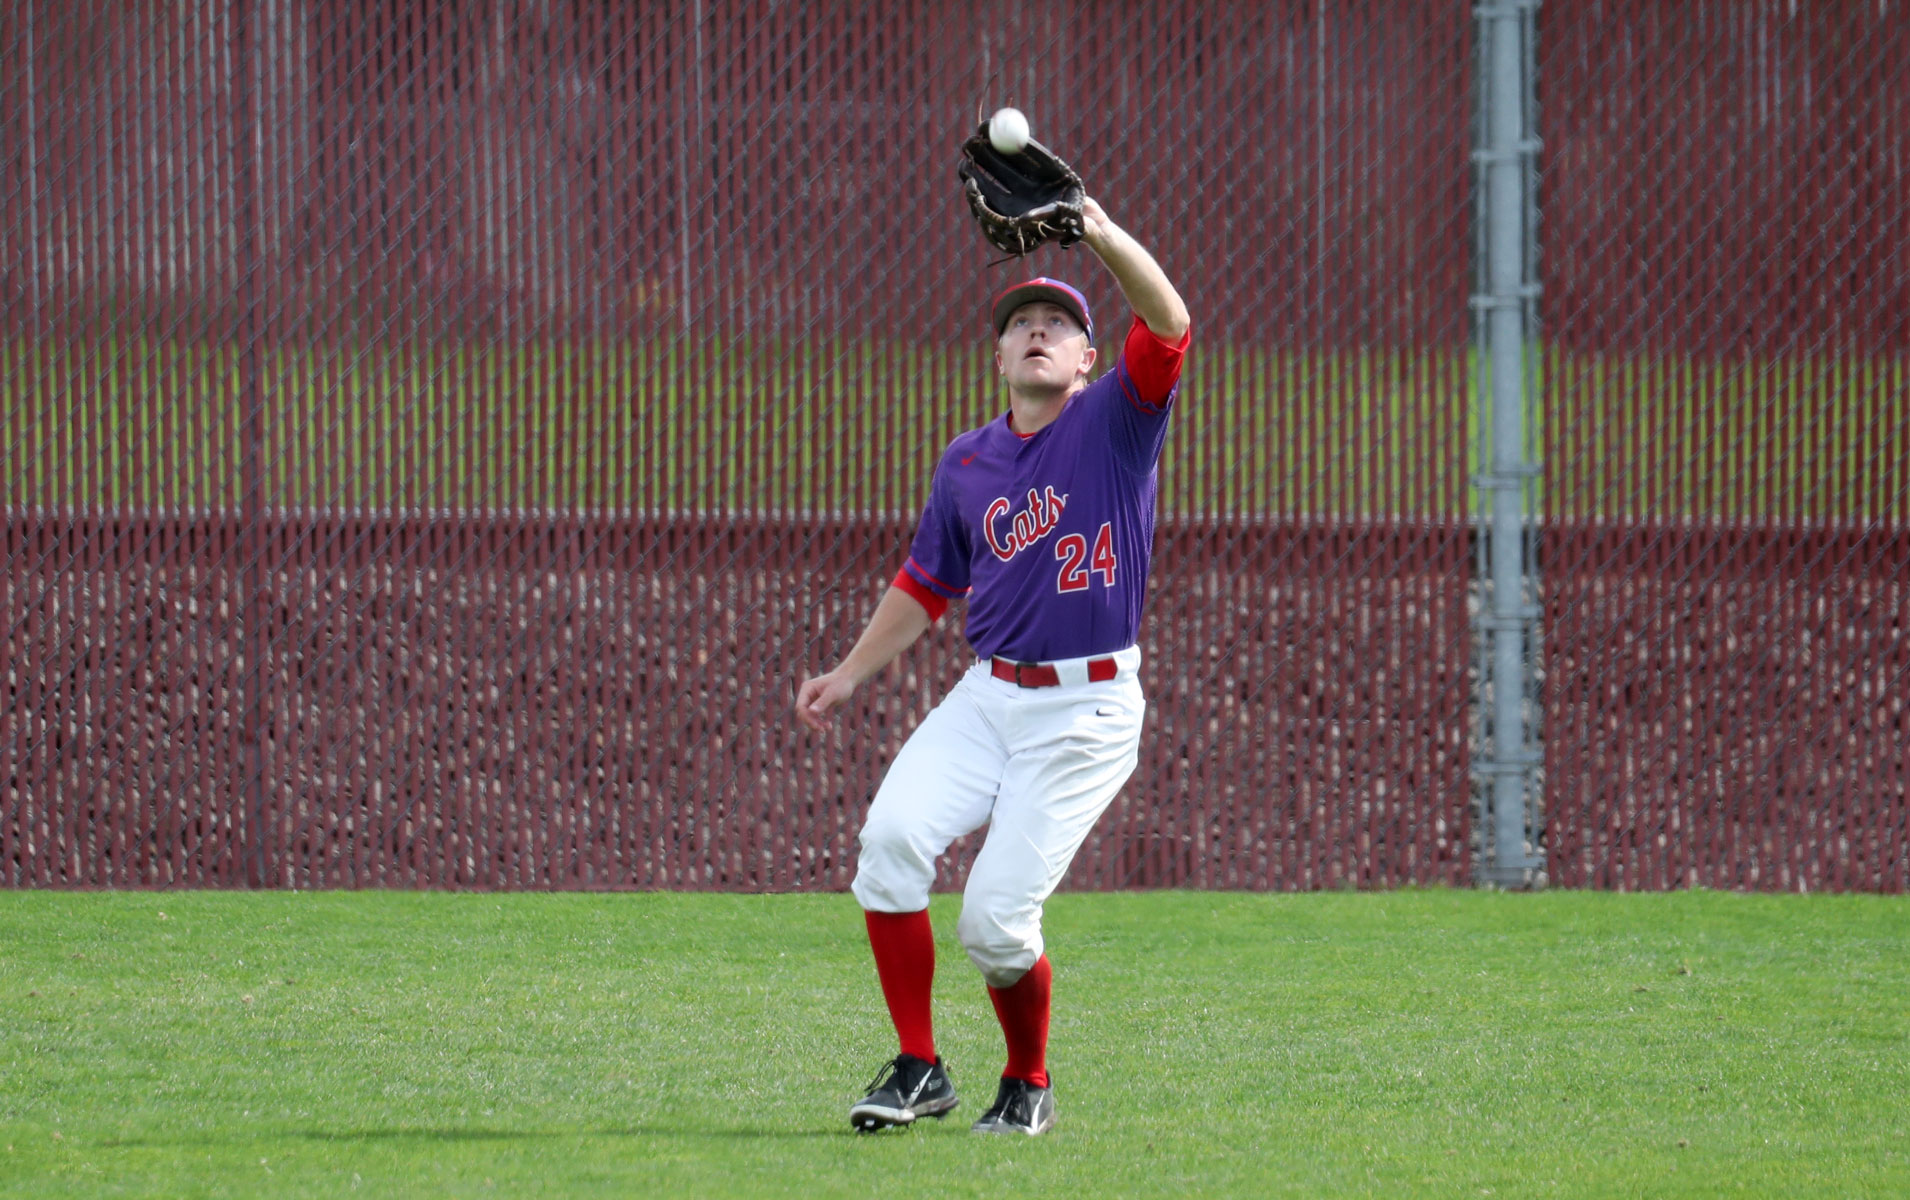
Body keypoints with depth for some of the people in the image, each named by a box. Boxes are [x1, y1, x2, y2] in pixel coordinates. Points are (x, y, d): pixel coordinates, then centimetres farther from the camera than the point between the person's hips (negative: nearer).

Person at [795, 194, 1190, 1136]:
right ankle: (918, 1070, -9)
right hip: (987, 696, 5)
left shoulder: (1115, 422, -2)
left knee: (995, 921, -12)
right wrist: (850, 675, 20)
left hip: (1087, 712, -5)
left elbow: (1167, 327, -21)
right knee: (893, 835, -21)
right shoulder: (968, 461, 12)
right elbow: (927, 583, 24)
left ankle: (1028, 1084, 17)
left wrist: (1104, 236, -35)